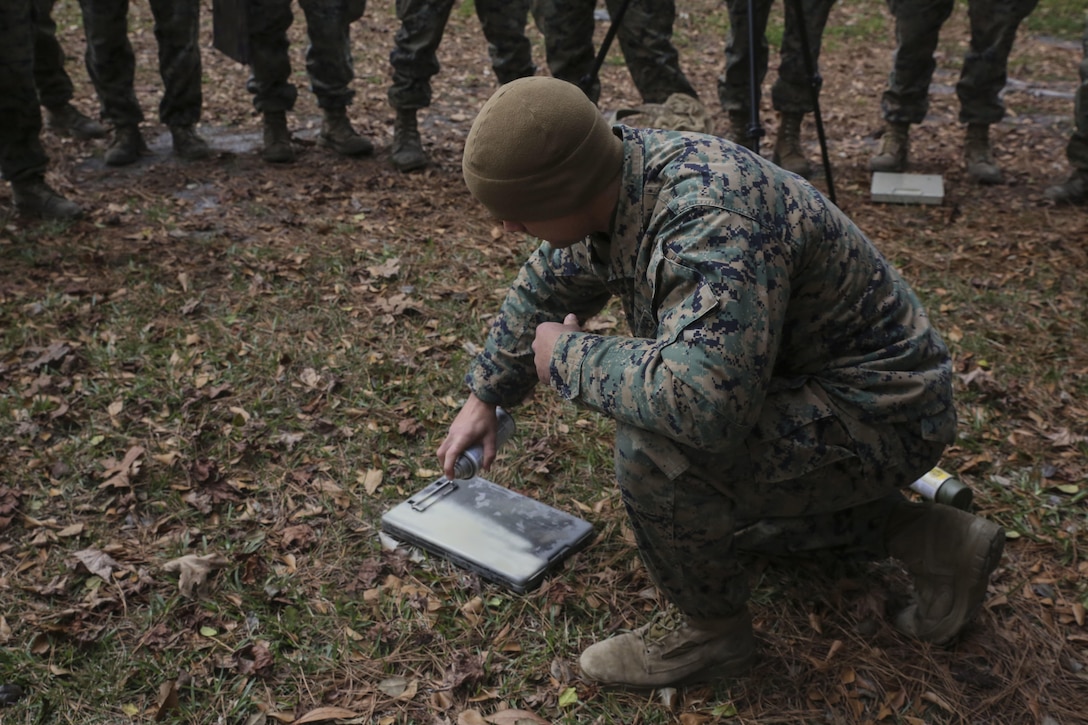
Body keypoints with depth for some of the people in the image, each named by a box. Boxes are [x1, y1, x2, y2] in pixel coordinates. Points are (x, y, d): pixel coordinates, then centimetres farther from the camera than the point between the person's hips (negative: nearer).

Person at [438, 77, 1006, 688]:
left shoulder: (714, 223, -35)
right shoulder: (615, 184, -5)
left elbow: (704, 400, -47)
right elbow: (546, 289, 13)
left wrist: (568, 360, -29)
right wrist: (486, 395, 19)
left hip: (876, 414, -10)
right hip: (805, 387, 10)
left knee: (659, 450, -30)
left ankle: (710, 627, -1)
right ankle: (925, 539, 24)